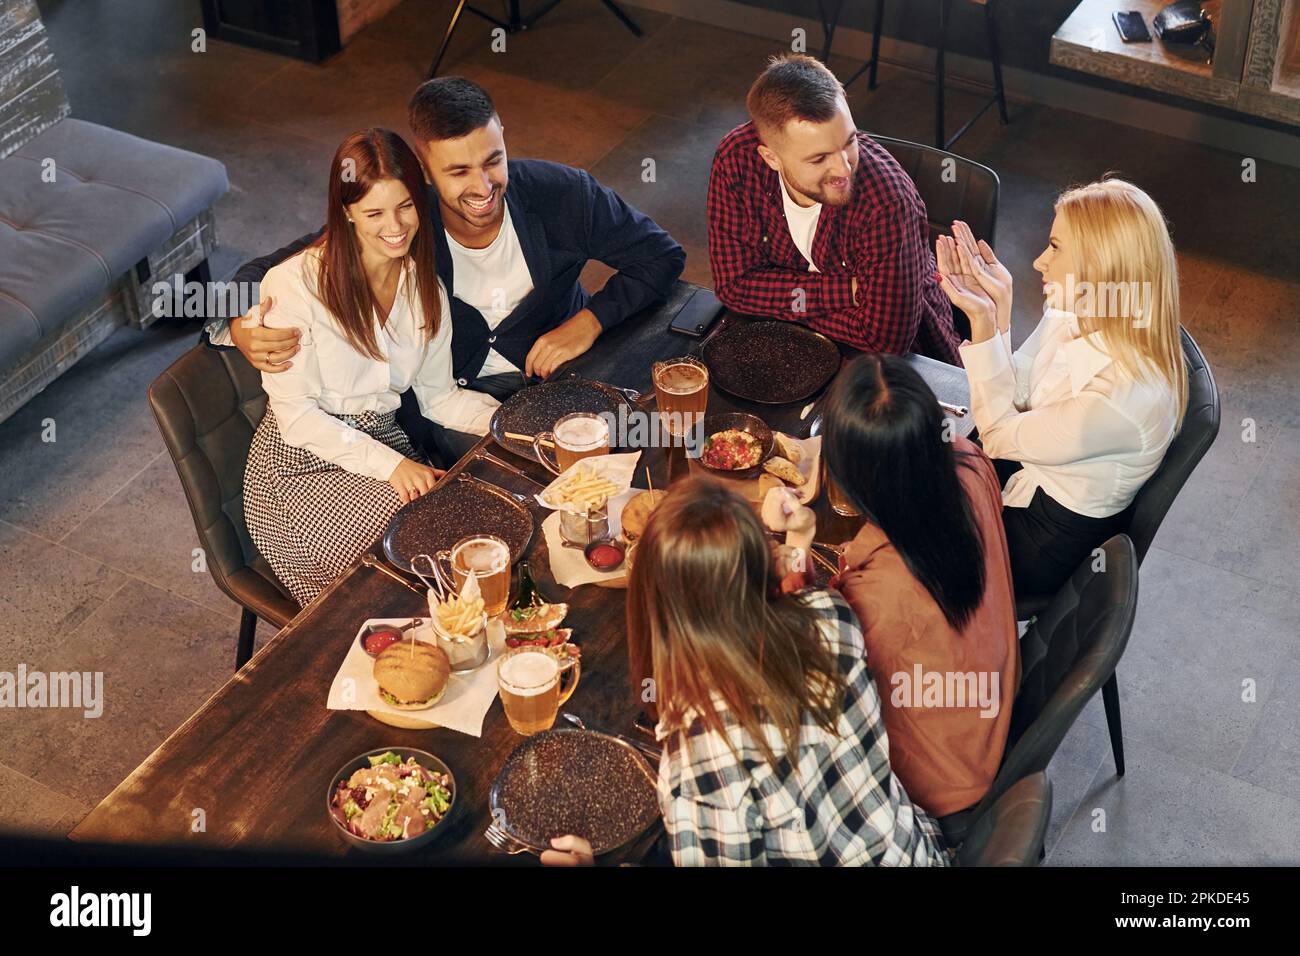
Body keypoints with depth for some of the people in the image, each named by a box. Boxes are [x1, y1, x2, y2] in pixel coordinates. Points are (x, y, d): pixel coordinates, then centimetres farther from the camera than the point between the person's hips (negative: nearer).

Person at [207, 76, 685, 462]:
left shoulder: (563, 195, -19)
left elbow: (662, 255, -6)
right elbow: (267, 273, -13)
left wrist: (591, 320, -22)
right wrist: (243, 329, -37)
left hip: (554, 362, 2)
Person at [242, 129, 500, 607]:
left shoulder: (425, 286, 5)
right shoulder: (296, 283, -14)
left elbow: (438, 396, 10)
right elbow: (297, 414, -14)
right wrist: (389, 464, -23)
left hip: (384, 443, 5)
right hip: (301, 460, -5)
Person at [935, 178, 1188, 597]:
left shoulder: (1126, 396, -38)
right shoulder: (1076, 316, -14)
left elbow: (999, 435, -23)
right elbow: (1015, 396, -3)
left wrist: (983, 319, -25)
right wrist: (998, 308, -17)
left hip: (1048, 546, -7)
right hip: (1025, 472, 7)